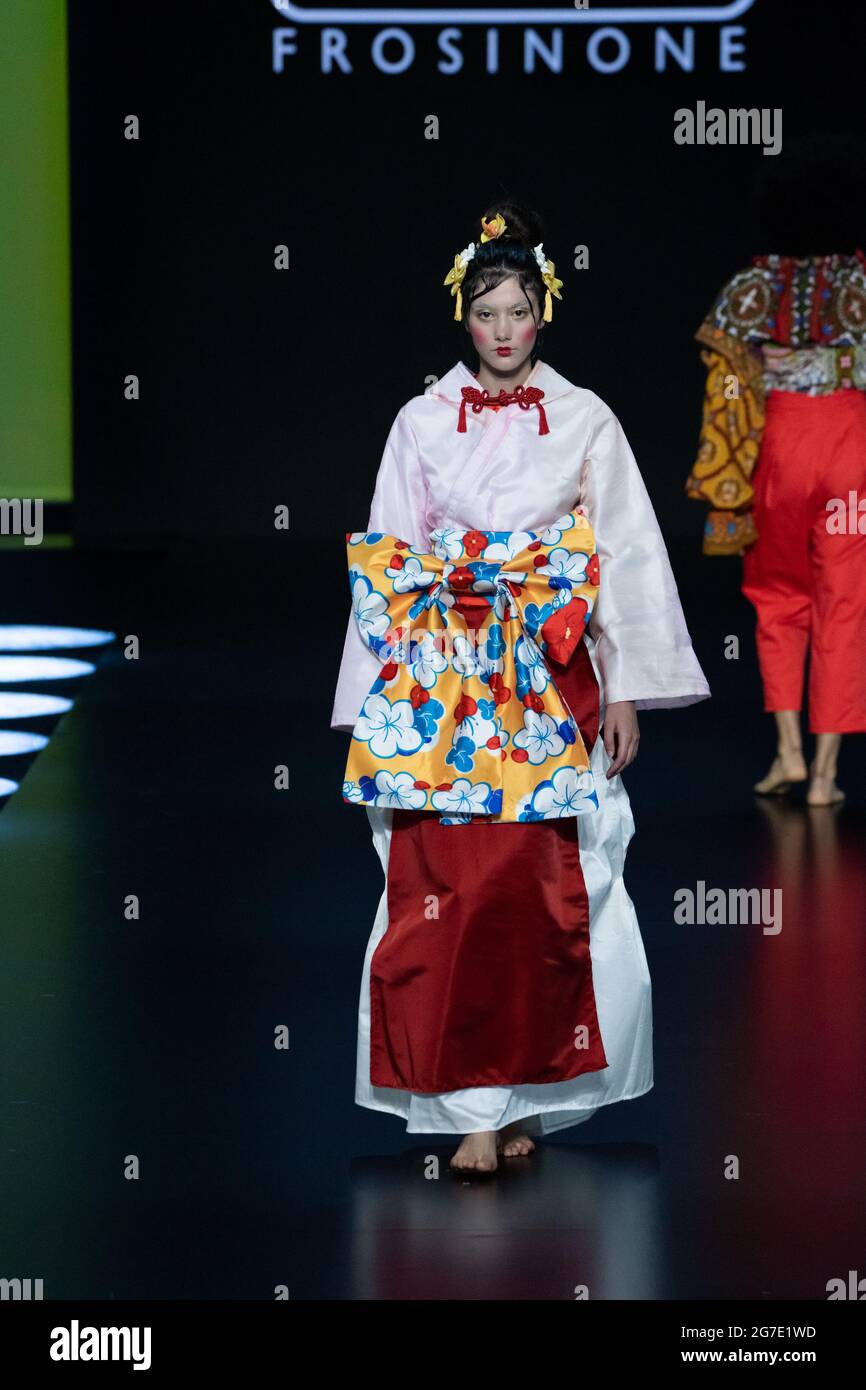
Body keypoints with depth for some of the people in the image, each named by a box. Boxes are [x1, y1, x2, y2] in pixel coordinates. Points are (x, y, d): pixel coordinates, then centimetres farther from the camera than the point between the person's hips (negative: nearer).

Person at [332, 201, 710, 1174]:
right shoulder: (422, 423, 6)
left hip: (553, 684, 0)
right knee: (453, 887, -7)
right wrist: (384, 705, 3)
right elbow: (389, 564, 7)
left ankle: (526, 1092, 9)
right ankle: (474, 1102, -2)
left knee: (544, 890, -3)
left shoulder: (586, 423, 5)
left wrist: (626, 692, 0)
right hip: (443, 684, 0)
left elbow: (625, 560, 5)